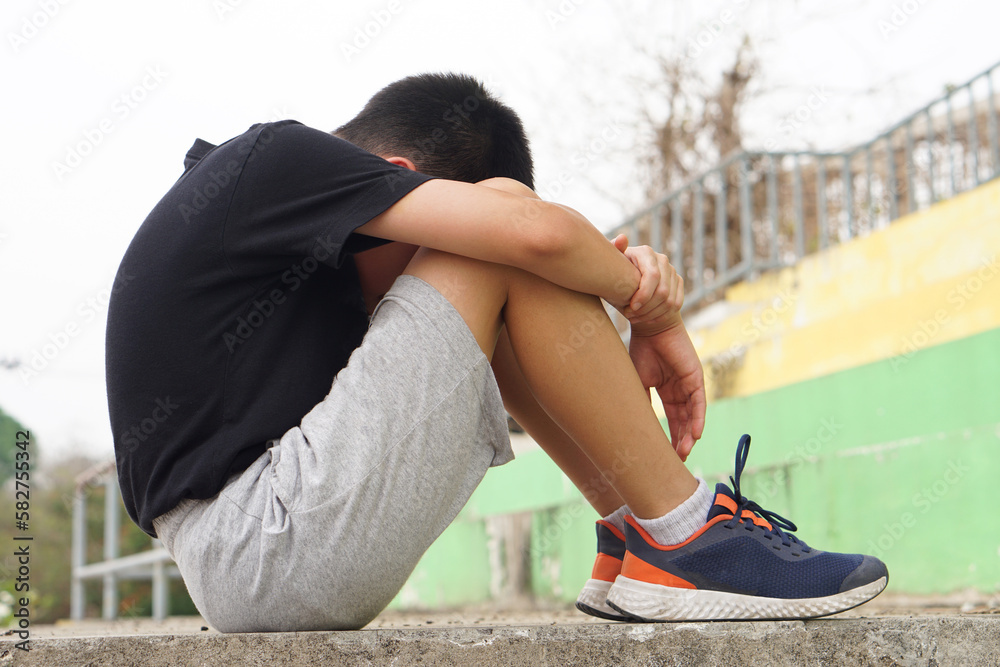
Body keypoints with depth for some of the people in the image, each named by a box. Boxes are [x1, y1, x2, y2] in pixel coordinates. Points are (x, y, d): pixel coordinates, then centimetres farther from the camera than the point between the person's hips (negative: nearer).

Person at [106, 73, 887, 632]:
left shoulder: (275, 212, 20)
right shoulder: (278, 156, -7)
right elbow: (532, 228, -19)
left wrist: (627, 275, 0)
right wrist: (653, 317, -1)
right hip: (266, 554, -10)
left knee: (477, 320, 16)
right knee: (504, 237, -11)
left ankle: (631, 532, 7)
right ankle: (682, 538, -6)